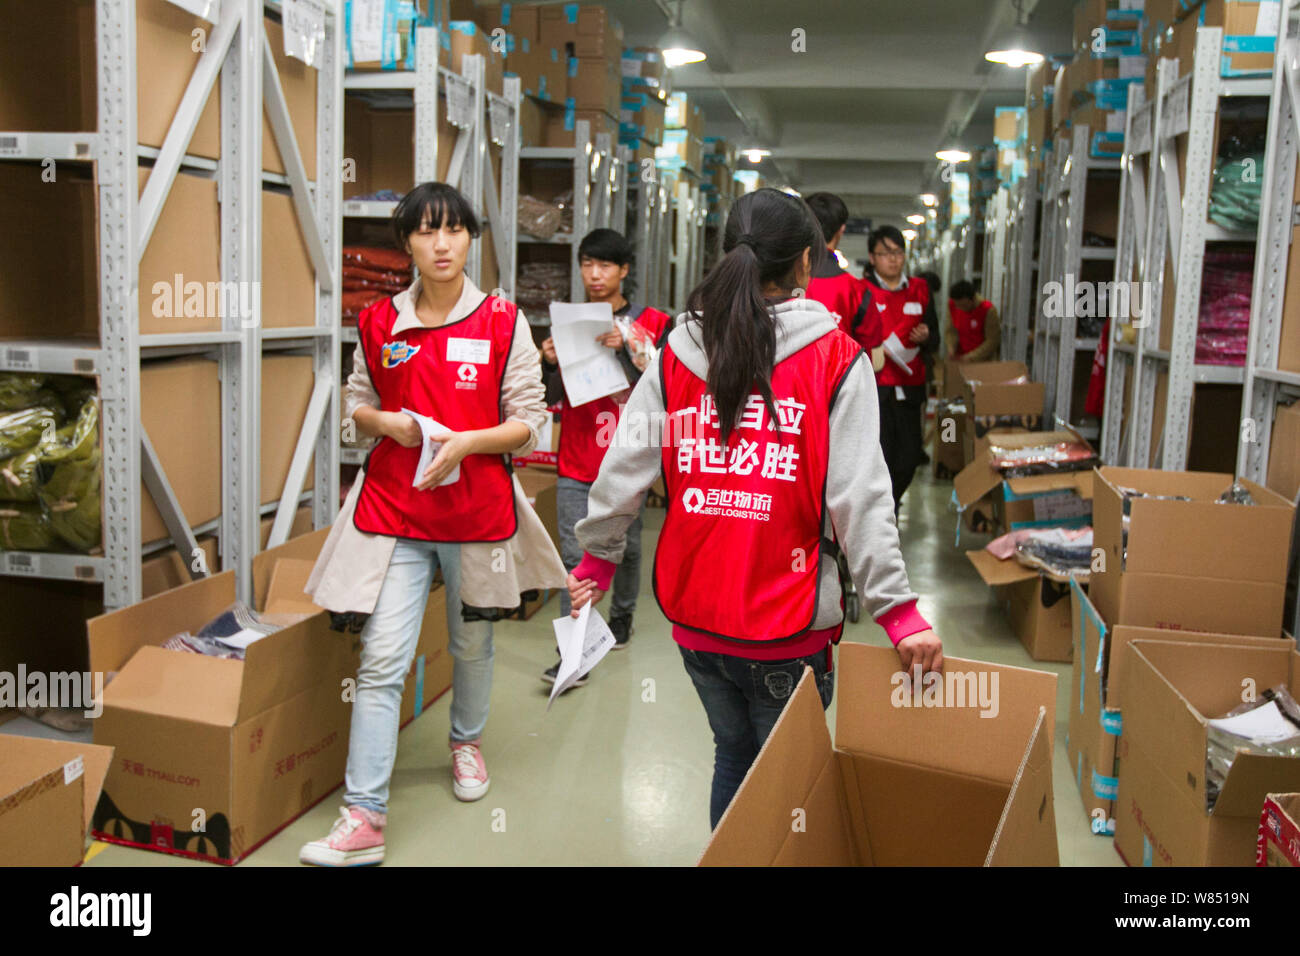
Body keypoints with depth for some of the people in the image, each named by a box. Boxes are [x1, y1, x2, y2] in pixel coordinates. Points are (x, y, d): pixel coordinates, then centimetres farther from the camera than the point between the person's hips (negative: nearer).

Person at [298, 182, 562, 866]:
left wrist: (467, 441, -19)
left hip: (478, 509, 0)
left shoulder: (503, 322, -3)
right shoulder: (378, 323, 3)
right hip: (392, 508, 0)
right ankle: (363, 819, -1)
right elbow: (356, 405, 13)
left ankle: (466, 741, 47)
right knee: (380, 660, -5)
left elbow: (528, 423, -3)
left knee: (472, 642, 18)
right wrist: (390, 422, -9)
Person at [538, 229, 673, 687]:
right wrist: (550, 363, -12)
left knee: (626, 546, 14)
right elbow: (553, 398, 8)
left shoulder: (652, 323, 1)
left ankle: (621, 616, 39)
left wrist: (626, 348, -23)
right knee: (575, 556, -6)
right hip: (577, 461, 1)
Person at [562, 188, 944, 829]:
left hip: (694, 614, 4)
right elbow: (858, 498, -15)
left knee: (732, 756, 25)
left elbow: (623, 469, 2)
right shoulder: (835, 360, -9)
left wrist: (598, 559, 15)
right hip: (786, 630, -4)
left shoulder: (677, 354, 1)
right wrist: (897, 610, -12)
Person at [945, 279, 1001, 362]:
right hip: (960, 359, 4)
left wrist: (972, 357, -19)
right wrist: (951, 347, -14)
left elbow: (992, 341, -13)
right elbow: (951, 330, 4)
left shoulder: (988, 310, -17)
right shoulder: (952, 305, -4)